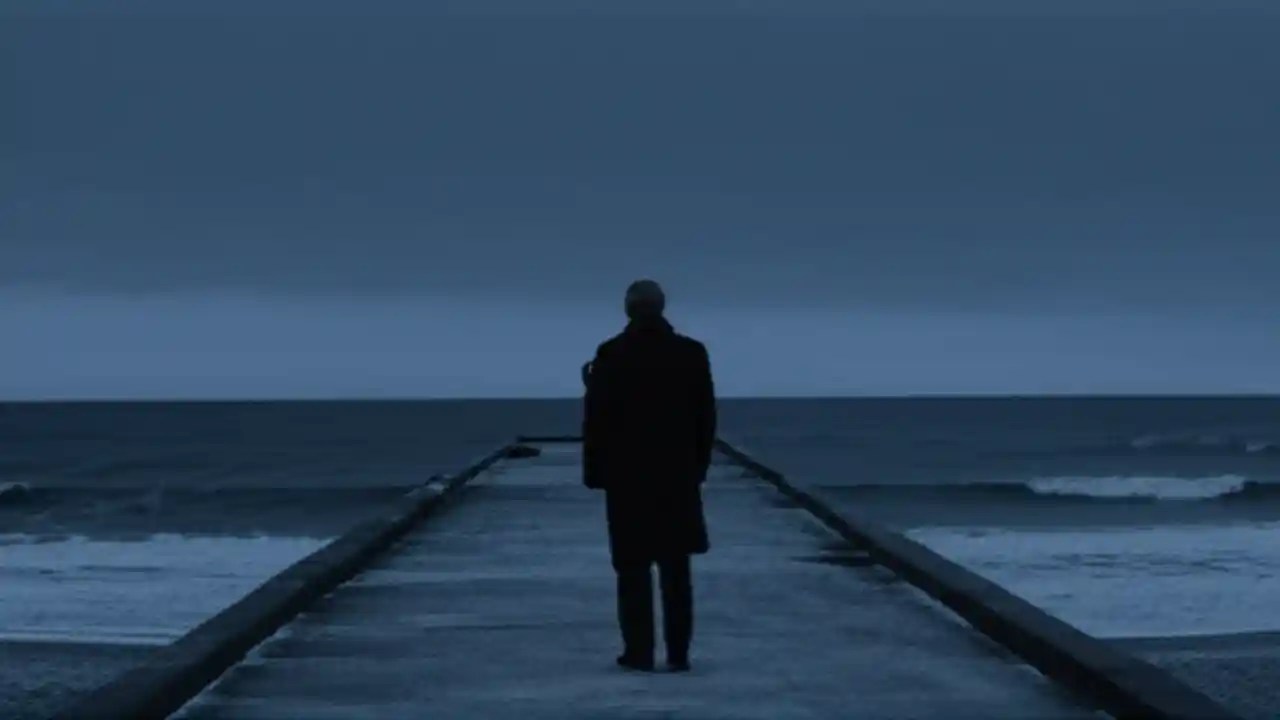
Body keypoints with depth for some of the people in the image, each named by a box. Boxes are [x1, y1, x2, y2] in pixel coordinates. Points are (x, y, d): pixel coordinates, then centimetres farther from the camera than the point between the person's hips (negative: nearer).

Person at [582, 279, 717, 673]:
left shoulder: (611, 355, -7)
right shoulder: (692, 353, 0)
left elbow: (597, 418, -7)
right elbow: (705, 417, 4)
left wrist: (594, 471, 1)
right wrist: (698, 464, 13)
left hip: (626, 474, -2)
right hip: (679, 474, 2)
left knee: (633, 567, 3)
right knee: (676, 568, 7)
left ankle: (639, 651, 1)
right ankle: (678, 653, 6)